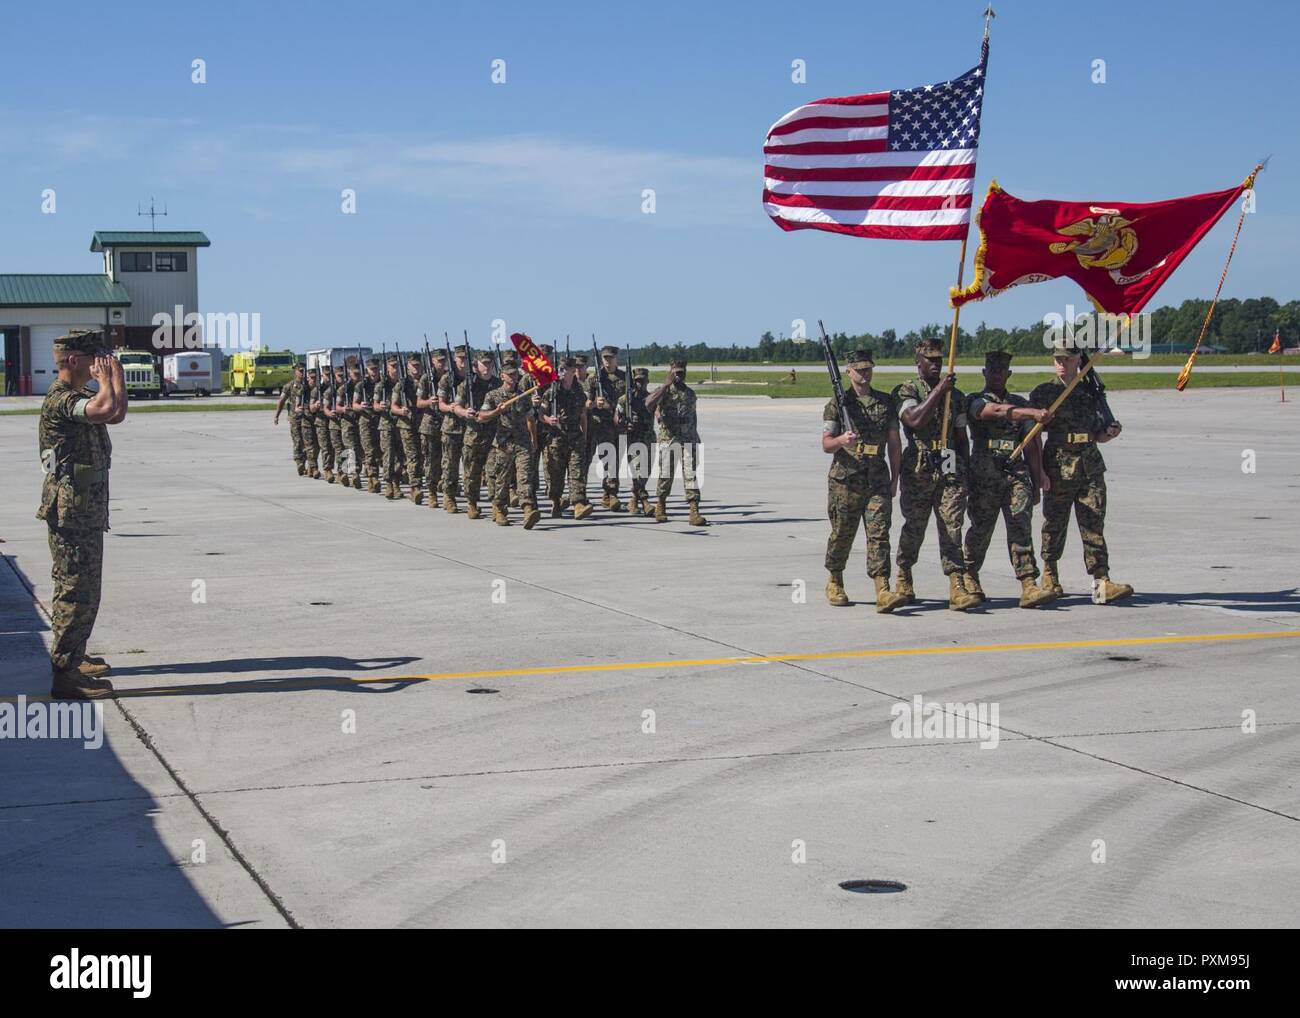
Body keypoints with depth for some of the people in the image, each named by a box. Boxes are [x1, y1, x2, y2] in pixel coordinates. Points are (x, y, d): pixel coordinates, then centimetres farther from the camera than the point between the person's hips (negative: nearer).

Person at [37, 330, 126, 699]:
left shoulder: (78, 397, 15)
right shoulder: (61, 399, -19)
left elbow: (117, 414, 19)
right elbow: (107, 408, -35)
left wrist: (116, 372, 17)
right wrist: (105, 378, -16)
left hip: (87, 508, 11)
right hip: (72, 511, -11)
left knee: (85, 587, 19)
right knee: (76, 590, -9)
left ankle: (75, 657, 30)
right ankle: (64, 675, -8)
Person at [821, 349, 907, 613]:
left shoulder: (886, 402, 12)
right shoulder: (837, 404, 2)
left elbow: (894, 443, 14)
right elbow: (826, 445, -2)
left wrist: (894, 479, 10)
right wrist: (842, 439, -24)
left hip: (878, 480, 2)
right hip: (845, 480, -2)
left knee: (879, 534, -8)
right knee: (842, 534, 7)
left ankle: (883, 593, -16)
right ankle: (835, 584, 28)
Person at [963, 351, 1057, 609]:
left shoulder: (1020, 403, 17)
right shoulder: (976, 402, 3)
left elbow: (1031, 445, 18)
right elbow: (999, 411, -20)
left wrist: (1037, 481, 14)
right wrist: (1033, 413, -34)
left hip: (1016, 474, 2)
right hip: (984, 475, -2)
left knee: (1021, 526, -11)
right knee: (981, 529, 6)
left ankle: (1029, 586, -19)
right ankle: (970, 577, 30)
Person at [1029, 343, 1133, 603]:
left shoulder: (1090, 392, 14)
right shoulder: (1043, 393, 2)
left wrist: (1111, 433, -1)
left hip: (1091, 467, 3)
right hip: (1058, 467, -3)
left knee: (1094, 525, -3)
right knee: (1055, 523, 5)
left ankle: (1101, 583, -7)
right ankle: (1050, 576, 23)